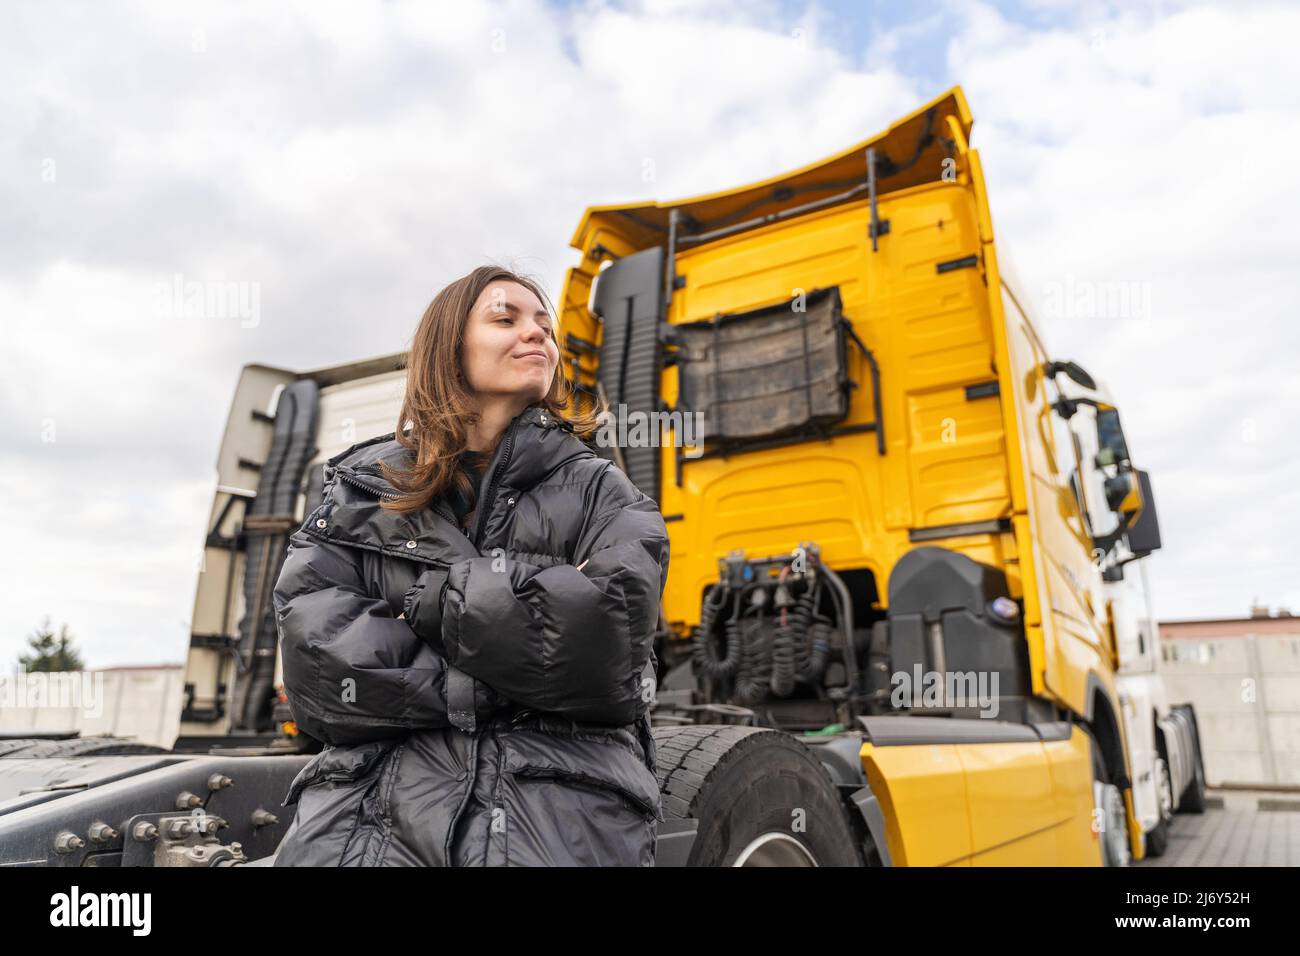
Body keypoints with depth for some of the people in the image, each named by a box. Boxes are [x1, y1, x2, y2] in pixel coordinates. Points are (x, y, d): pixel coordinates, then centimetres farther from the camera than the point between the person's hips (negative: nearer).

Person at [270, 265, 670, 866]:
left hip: (557, 799, -1)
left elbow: (607, 633, -10)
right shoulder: (360, 490, 12)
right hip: (373, 792, 2)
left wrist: (429, 595, -6)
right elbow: (314, 664, -3)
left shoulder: (600, 494, 9)